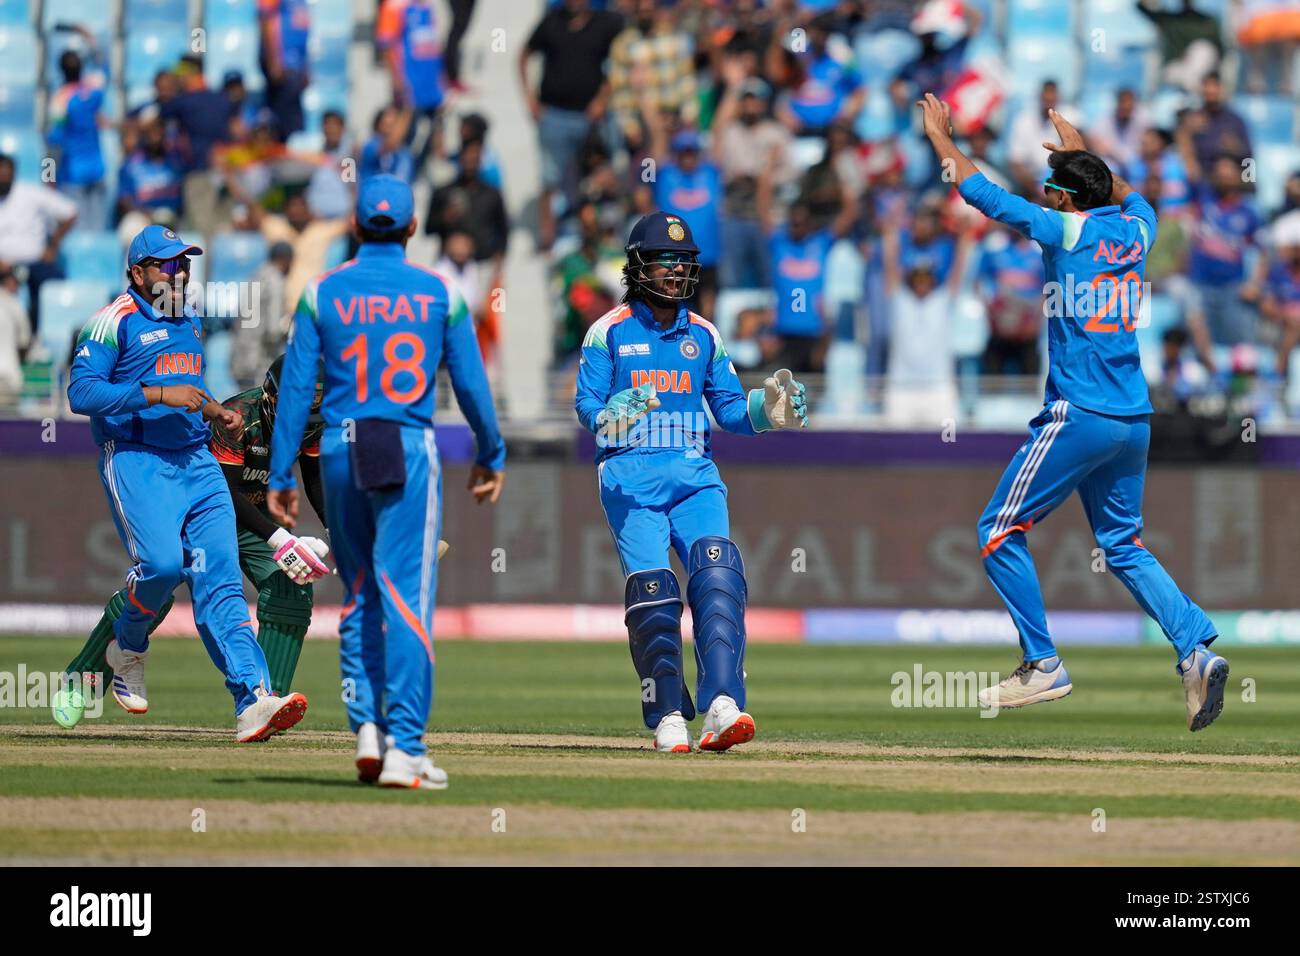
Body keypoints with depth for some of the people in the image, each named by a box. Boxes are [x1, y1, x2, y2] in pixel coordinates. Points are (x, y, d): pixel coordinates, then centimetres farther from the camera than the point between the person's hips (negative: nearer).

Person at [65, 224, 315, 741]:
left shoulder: (190, 322, 19)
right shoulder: (116, 321, -5)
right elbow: (81, 391, -16)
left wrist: (217, 411, 11)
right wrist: (159, 394, -21)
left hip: (197, 461, 6)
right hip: (135, 461, -6)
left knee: (220, 577, -7)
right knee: (163, 561, -24)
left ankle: (252, 702, -18)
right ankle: (127, 648, 8)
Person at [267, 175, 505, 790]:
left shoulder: (322, 293, 2)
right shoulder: (440, 293, 2)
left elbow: (295, 388, 0)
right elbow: (471, 382, 6)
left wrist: (281, 475, 3)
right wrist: (491, 457, 19)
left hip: (340, 452, 2)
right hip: (410, 450, -2)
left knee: (359, 597, 17)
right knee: (406, 600, -5)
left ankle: (366, 725, 5)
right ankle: (404, 749, -11)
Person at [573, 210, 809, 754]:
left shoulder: (703, 335, 17)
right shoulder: (609, 332, 5)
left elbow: (729, 409, 15)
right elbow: (586, 406, -2)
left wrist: (766, 412, -5)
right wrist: (616, 413, -24)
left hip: (695, 474, 3)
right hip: (631, 474, -3)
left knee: (717, 573, -19)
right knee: (651, 590, -12)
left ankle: (721, 706, -27)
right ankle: (667, 717, -4)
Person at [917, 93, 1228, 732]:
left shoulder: (1065, 230, -9)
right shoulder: (1135, 230, 9)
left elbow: (983, 193, -1)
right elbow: (1128, 194, 34)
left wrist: (941, 138, 13)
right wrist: (1080, 152, 46)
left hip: (1078, 416, -7)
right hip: (1134, 421, 7)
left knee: (1000, 532, 3)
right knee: (1123, 545, 14)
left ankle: (1043, 666, 1)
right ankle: (1196, 649, -3)